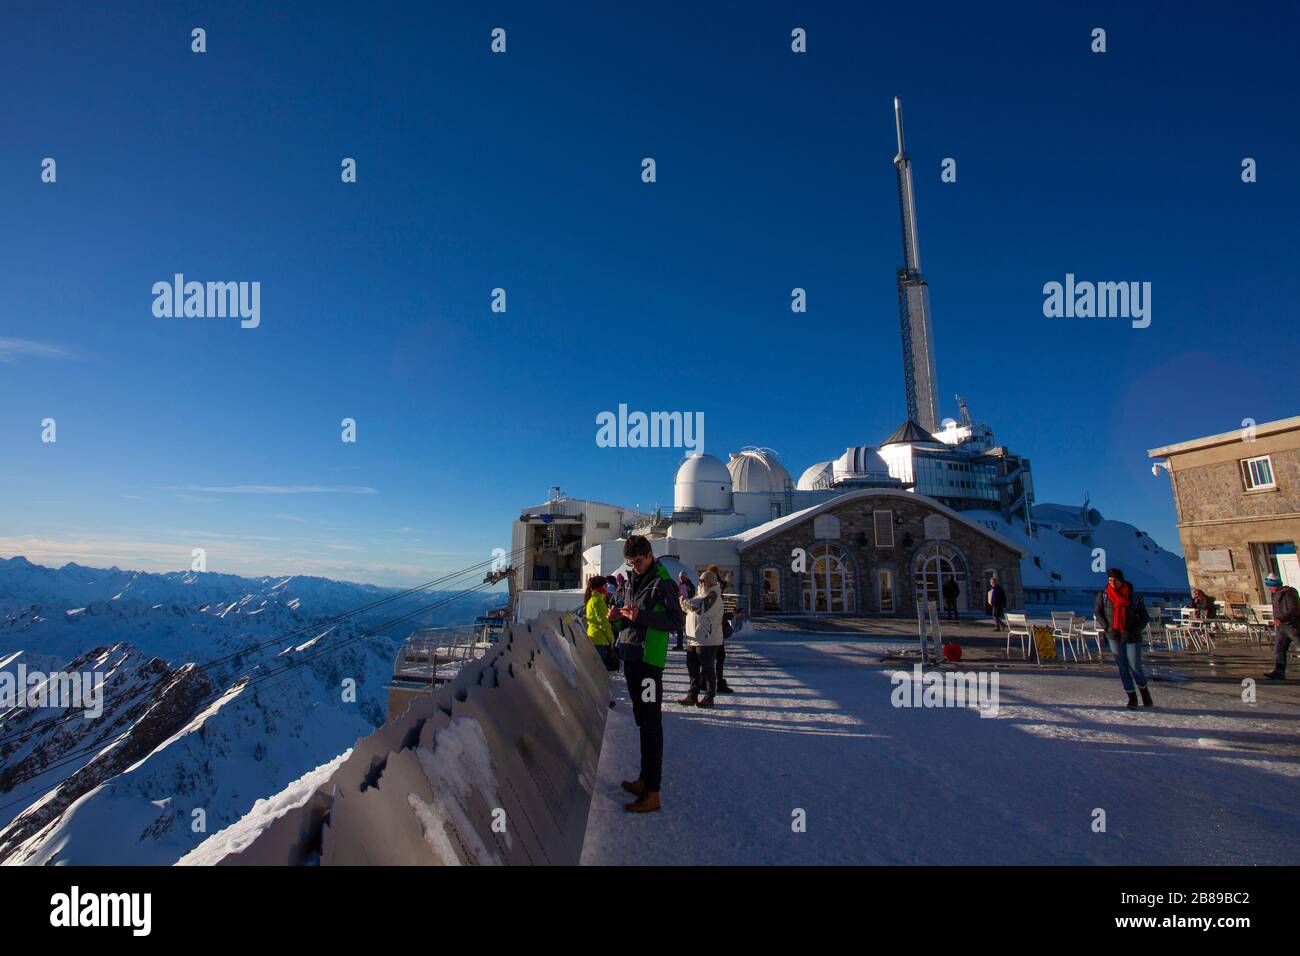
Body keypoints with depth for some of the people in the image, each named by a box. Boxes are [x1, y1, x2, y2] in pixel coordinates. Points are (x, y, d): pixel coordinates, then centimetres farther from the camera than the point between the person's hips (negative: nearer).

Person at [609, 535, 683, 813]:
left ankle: (652, 793, 2)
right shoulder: (634, 580, 16)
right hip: (631, 656, 9)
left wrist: (641, 615, -25)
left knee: (651, 724, -4)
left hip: (649, 659, -9)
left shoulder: (663, 582, -11)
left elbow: (676, 621, -17)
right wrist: (620, 615, 3)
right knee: (641, 720, 17)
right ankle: (645, 779, 29)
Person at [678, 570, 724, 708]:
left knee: (707, 669, 0)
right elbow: (687, 609, 23)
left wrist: (686, 600, -11)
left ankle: (709, 698, 10)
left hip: (707, 640, -9)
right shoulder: (701, 594, 19)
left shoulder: (713, 595, -11)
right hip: (694, 639, 9)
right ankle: (692, 696, 21)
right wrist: (684, 600, 5)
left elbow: (700, 608, -24)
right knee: (692, 668, 13)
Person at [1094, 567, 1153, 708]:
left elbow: (1144, 617, 4)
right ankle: (1132, 698, 16)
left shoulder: (1133, 597, -4)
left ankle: (1145, 694, 27)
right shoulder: (1103, 595, -2)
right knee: (1123, 668, 5)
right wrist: (1106, 627, -1)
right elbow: (1097, 612, 10)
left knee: (1135, 667, 1)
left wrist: (1135, 630, -7)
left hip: (1132, 637, -1)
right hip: (1114, 637, 1)